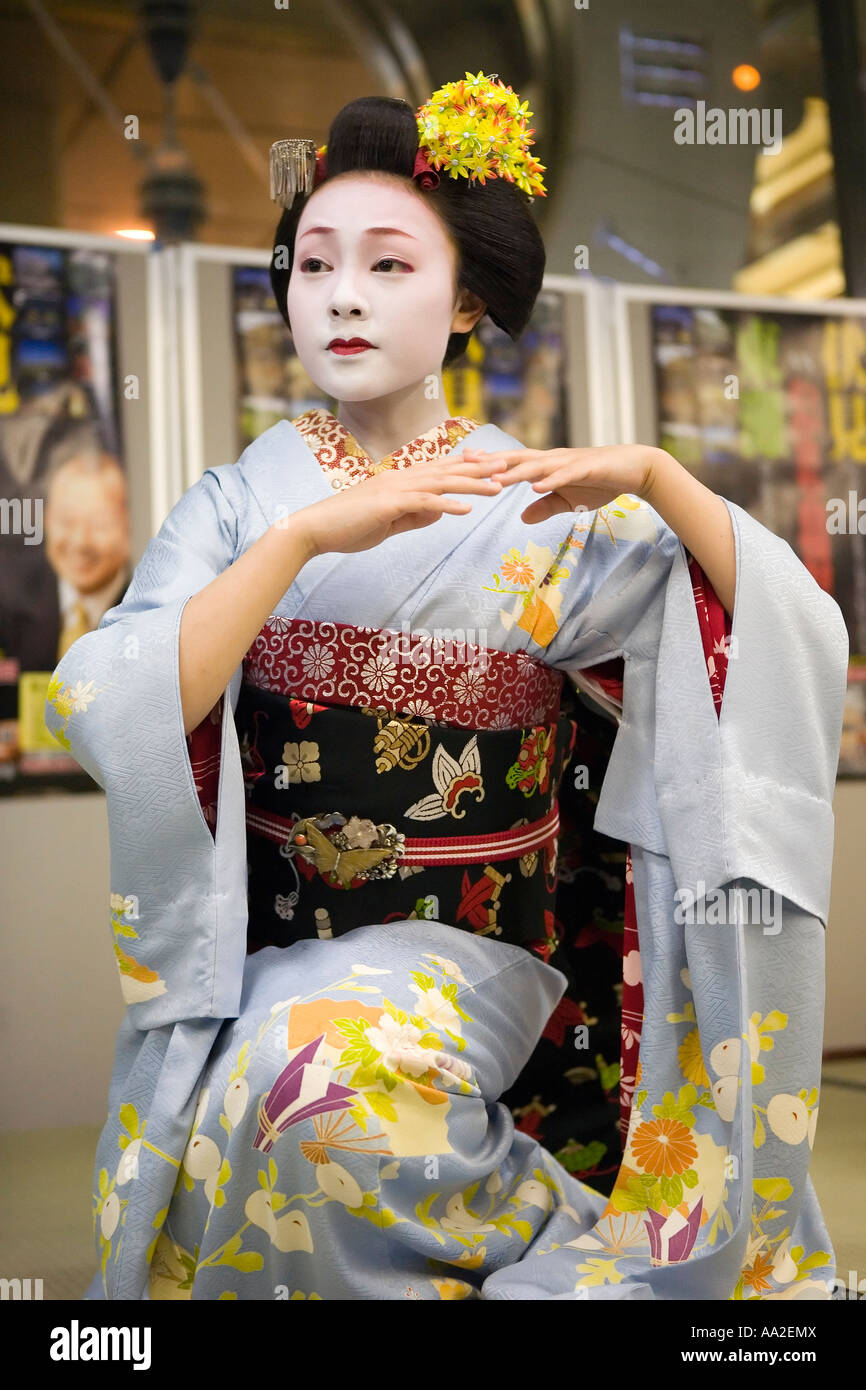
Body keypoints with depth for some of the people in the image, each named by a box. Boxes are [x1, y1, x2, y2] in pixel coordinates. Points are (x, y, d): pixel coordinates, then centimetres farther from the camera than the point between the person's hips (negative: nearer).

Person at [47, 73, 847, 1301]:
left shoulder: (541, 511, 0)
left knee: (313, 1070, -31)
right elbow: (105, 712, -14)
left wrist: (654, 476, -23)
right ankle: (588, 1241, -3)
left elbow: (798, 638, -8)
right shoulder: (244, 501, 3)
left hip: (457, 947, -2)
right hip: (246, 945, 2)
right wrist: (308, 535, -24)